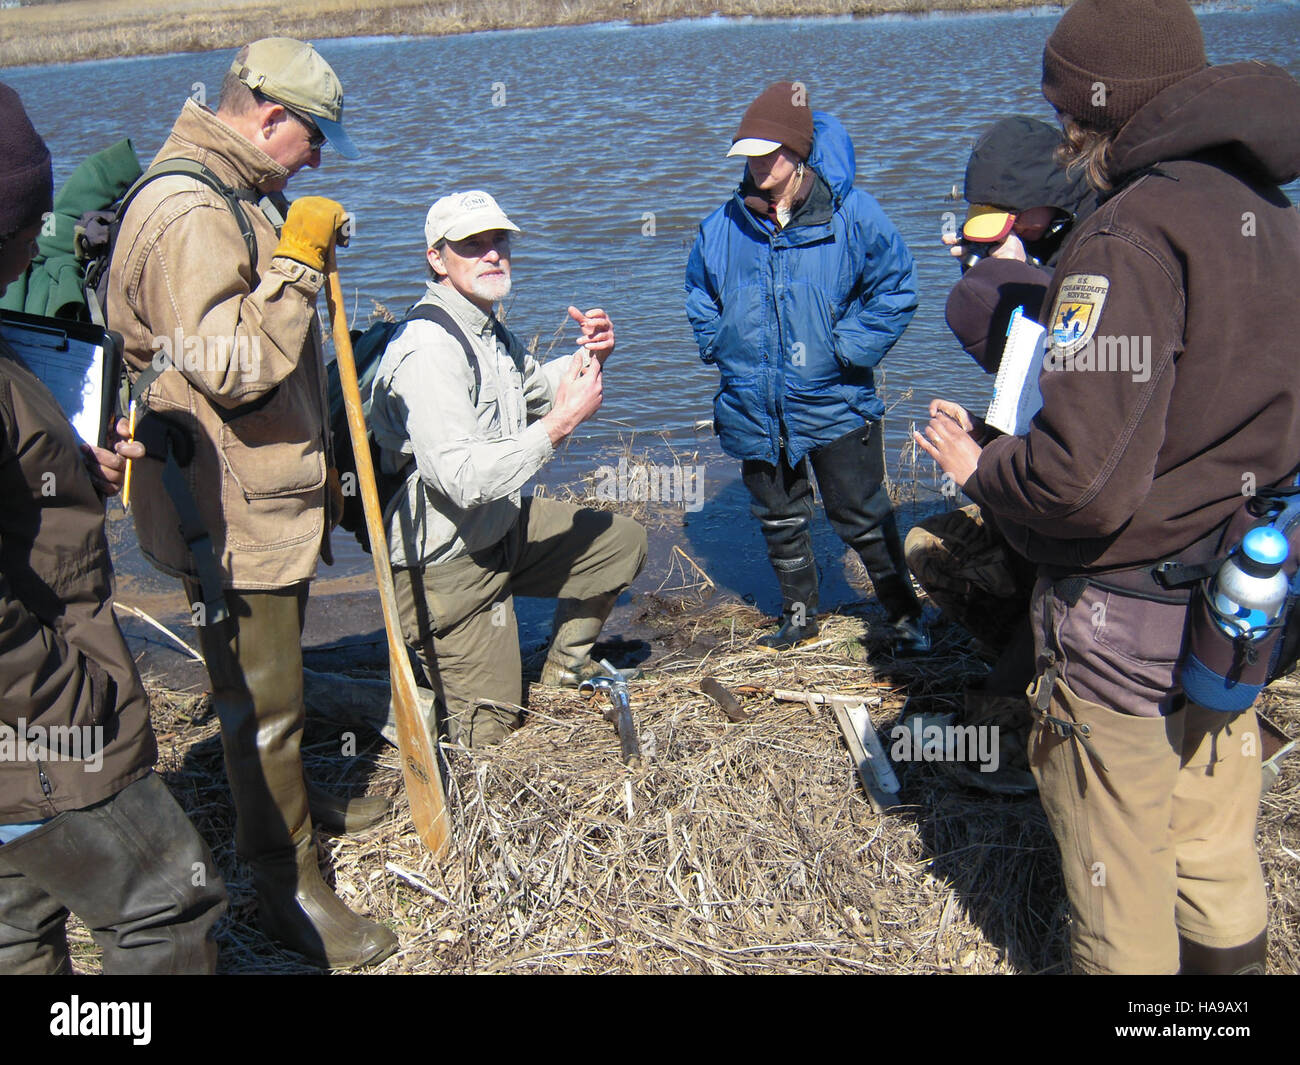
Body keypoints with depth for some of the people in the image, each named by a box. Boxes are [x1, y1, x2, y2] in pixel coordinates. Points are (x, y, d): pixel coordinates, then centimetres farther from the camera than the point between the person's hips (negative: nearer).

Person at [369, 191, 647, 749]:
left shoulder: (488, 329, 4)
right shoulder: (429, 347, -27)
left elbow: (535, 386, 24)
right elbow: (464, 479, -35)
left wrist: (589, 356, 2)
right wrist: (562, 421, -29)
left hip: (503, 525, 9)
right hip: (447, 559, -9)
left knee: (624, 541, 19)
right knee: (485, 731, 0)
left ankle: (566, 663, 35)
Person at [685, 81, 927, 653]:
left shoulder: (851, 214, -9)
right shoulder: (723, 226, 2)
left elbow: (895, 288, -3)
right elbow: (699, 294, 19)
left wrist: (849, 350, -10)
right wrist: (717, 346, 4)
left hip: (833, 405, -4)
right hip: (753, 408, 4)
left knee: (863, 517, 5)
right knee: (779, 519, 17)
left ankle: (904, 614, 25)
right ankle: (798, 614, 37)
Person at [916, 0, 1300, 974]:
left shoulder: (1132, 235, -22)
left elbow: (1084, 478, -30)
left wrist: (981, 467, -13)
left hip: (1127, 615, -8)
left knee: (1116, 870, 13)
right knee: (1216, 849, 25)